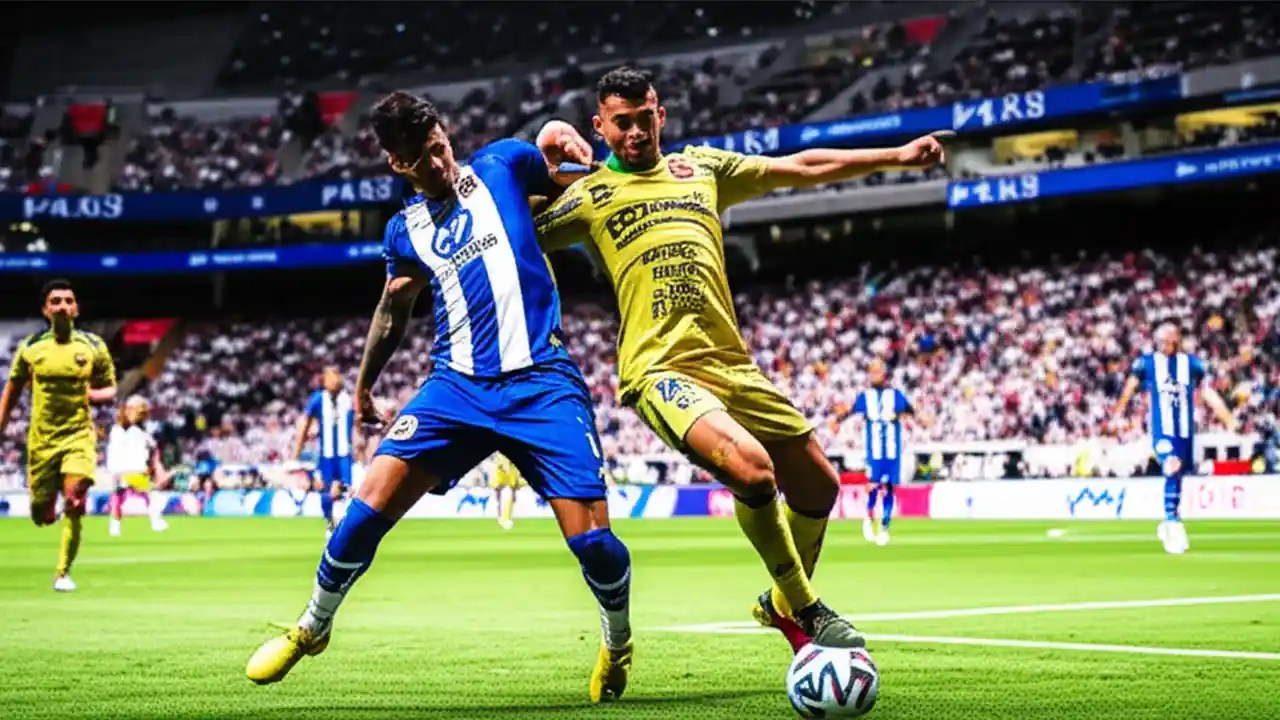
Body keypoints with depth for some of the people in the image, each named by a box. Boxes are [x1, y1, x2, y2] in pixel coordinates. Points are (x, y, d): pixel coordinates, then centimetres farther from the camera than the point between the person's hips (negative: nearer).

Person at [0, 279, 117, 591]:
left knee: (74, 502, -20)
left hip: (79, 436, -1)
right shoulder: (30, 347, 0)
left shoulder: (93, 346, -1)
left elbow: (111, 391, 6)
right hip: (41, 439, 1)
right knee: (43, 517, 6)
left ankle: (63, 572, -5)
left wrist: (94, 395, -16)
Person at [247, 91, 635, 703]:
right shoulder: (405, 232, 13)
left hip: (541, 383, -3)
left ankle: (618, 642, 20)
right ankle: (311, 628, 17)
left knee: (592, 539, -12)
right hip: (456, 385, 3)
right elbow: (393, 310, 30)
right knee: (369, 506, -9)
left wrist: (565, 139, -4)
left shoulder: (500, 167, 4)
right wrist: (363, 384, 37)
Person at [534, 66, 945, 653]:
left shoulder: (701, 168, 18)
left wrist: (896, 156, 21)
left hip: (731, 363, 6)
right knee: (752, 466, -29)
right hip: (660, 368, -6)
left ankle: (783, 603, 35)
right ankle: (805, 609, -9)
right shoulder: (588, 196, 6)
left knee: (818, 484, 9)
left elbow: (803, 167, 22)